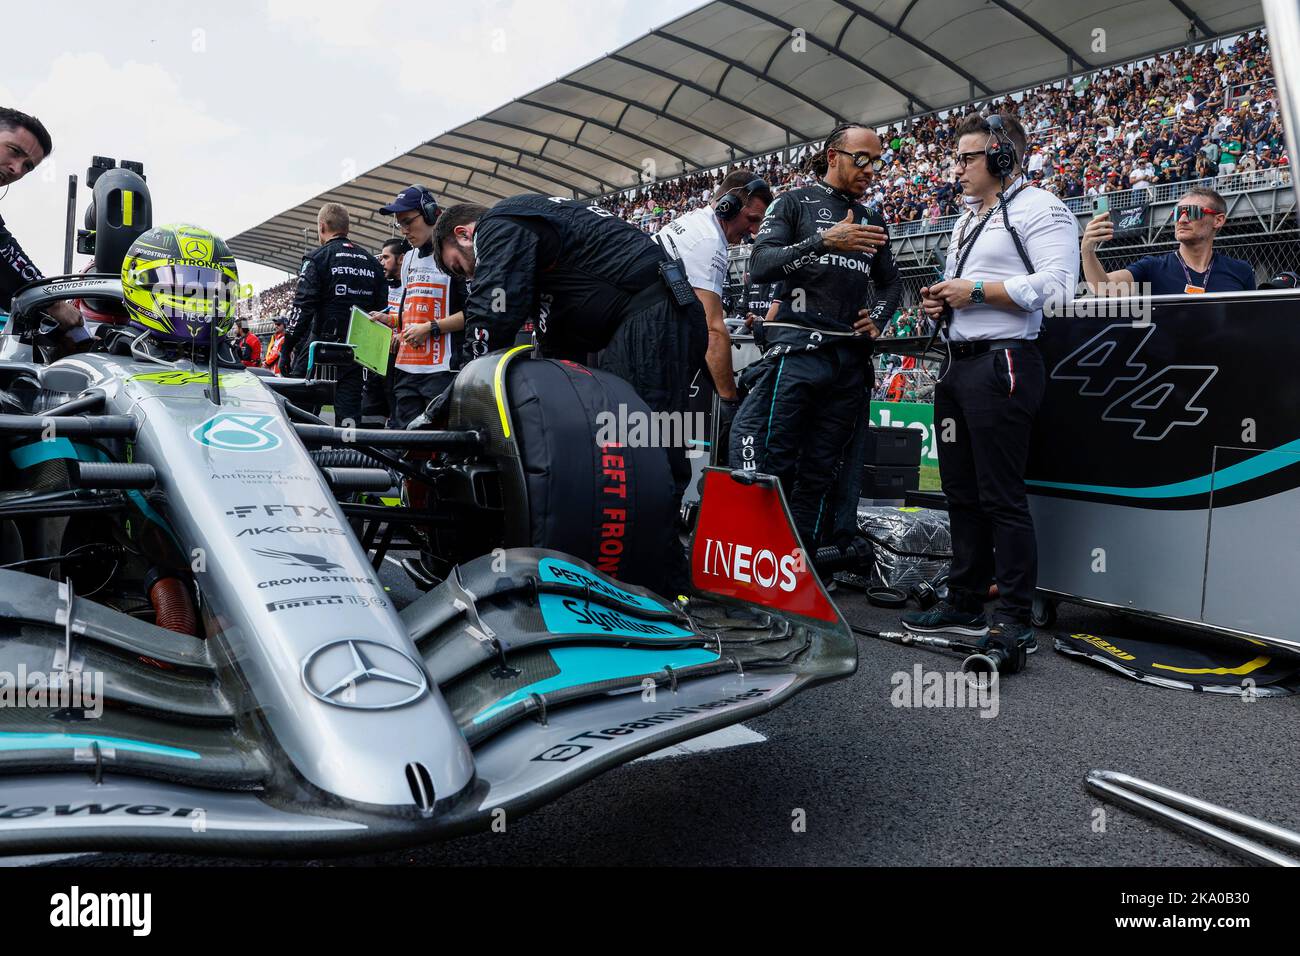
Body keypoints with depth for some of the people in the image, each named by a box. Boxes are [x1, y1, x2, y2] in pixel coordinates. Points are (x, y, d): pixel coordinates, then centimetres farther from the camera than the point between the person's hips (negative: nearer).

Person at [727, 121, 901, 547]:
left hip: (849, 360, 5)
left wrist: (878, 318, 8)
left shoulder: (872, 220, 21)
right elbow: (759, 267, -7)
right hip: (796, 351, -5)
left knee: (820, 474, 5)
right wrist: (825, 242, -18)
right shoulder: (795, 202, 6)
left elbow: (891, 282, 30)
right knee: (766, 468, -9)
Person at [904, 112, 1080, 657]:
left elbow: (1057, 284, -18)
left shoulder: (1038, 207, -4)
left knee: (1001, 497, -8)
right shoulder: (968, 219, 24)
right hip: (957, 363, 9)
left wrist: (976, 290, -15)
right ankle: (964, 606, 21)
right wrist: (941, 302, 10)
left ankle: (1015, 622, 0)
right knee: (962, 492, 12)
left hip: (1002, 364, -9)